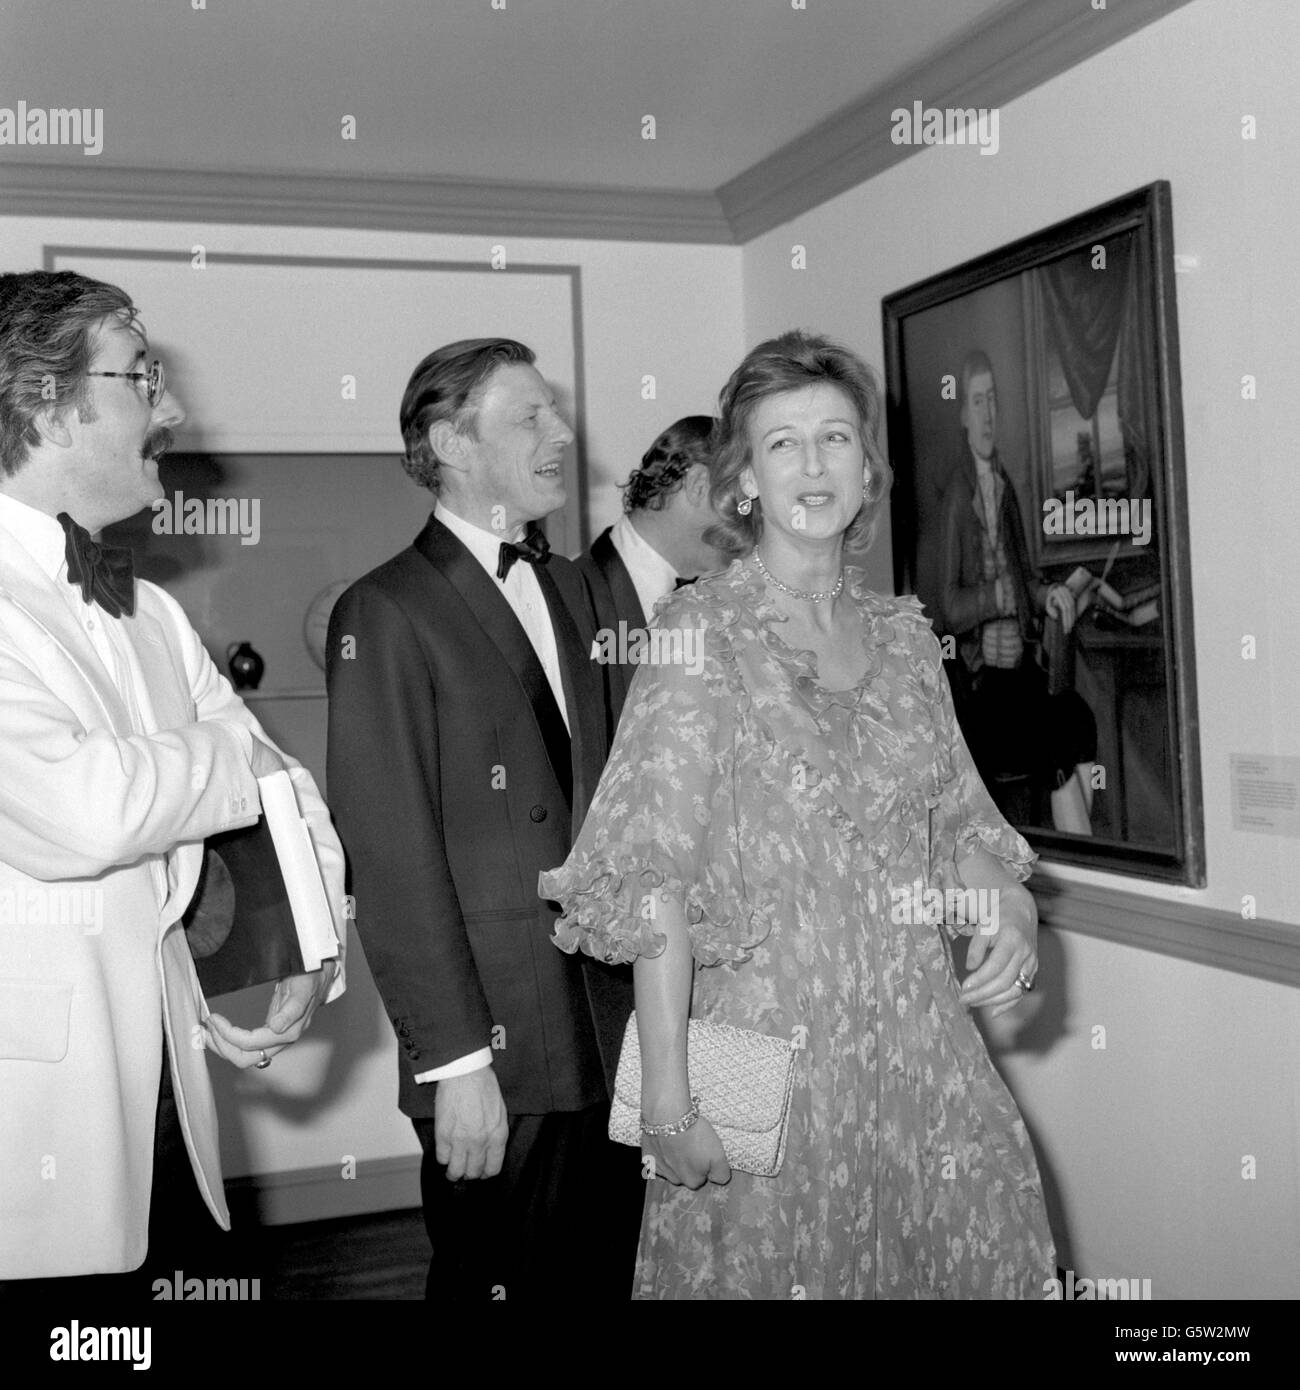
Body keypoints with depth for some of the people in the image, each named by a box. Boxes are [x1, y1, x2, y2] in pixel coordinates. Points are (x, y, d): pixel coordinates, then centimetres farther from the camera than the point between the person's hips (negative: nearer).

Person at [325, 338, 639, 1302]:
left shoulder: (569, 586, 12)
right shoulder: (387, 614, -11)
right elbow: (393, 857, -14)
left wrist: (641, 989, 8)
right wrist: (455, 1059, -16)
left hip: (613, 1030, 7)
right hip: (498, 1050, -6)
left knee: (609, 1267, 16)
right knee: (497, 1278, 8)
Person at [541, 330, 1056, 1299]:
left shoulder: (904, 634, 6)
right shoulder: (700, 632, -10)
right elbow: (655, 873, -14)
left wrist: (1011, 903, -6)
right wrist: (667, 1094, -19)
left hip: (920, 1036, 5)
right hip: (768, 1037, -5)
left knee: (969, 1255, 12)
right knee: (776, 1264, 8)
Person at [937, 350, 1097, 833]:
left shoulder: (1004, 485, 15)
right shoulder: (955, 496, -6)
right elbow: (950, 608, -10)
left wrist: (1048, 595, 3)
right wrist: (996, 596, -23)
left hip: (1023, 664, 6)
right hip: (982, 677, -6)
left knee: (1080, 721, -19)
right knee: (1057, 744, -26)